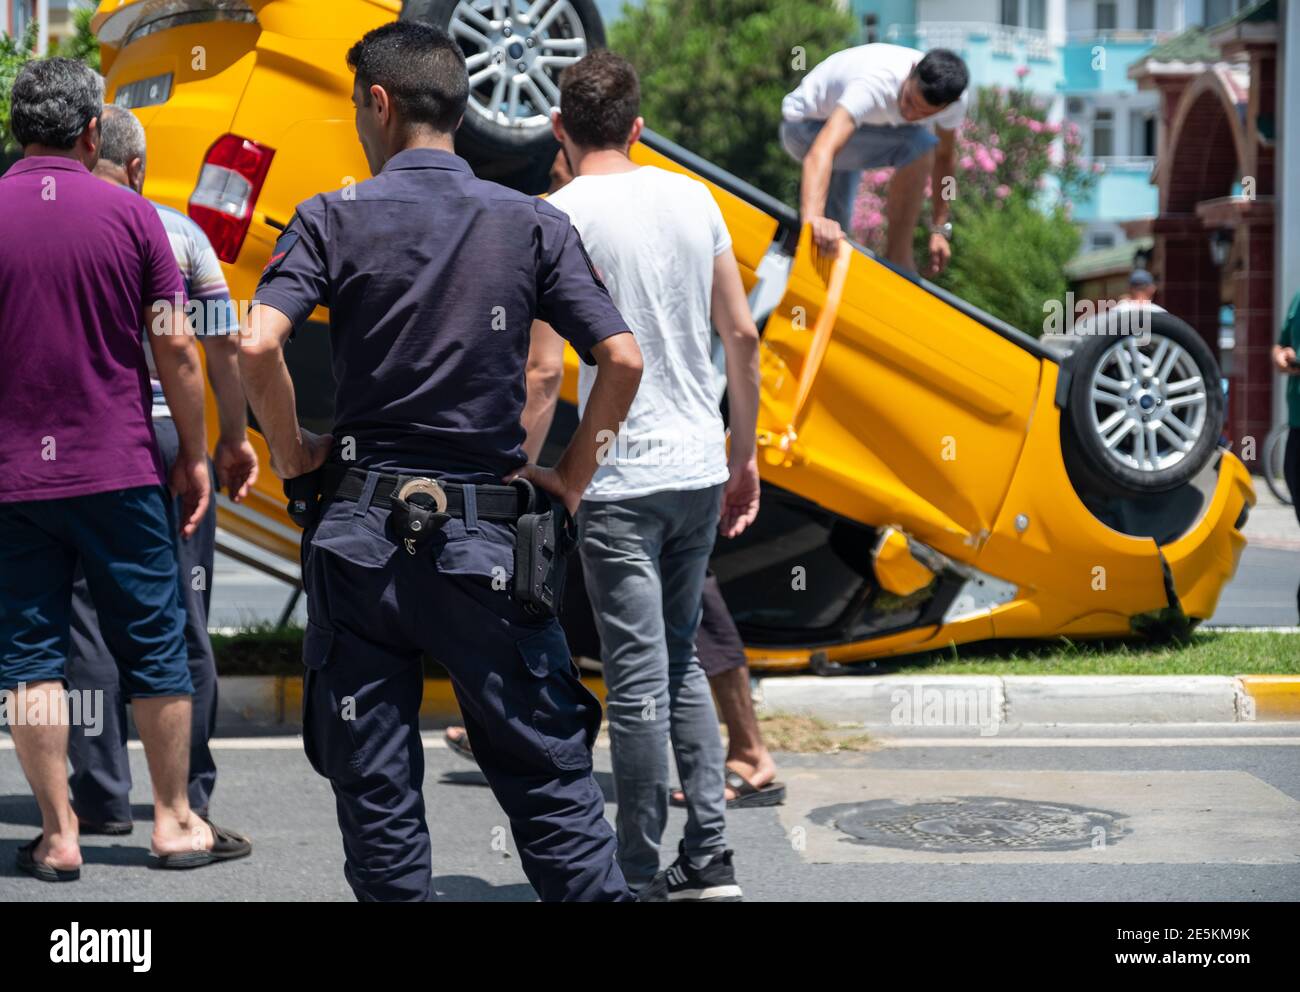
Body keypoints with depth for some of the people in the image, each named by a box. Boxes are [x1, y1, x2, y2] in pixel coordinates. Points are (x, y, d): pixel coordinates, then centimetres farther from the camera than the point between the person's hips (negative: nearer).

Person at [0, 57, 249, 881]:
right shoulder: (132, 216, -3)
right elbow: (177, 350, -3)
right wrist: (193, 454, 7)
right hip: (120, 471, 0)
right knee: (154, 648, 10)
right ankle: (175, 821, 17)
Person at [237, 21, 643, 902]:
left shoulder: (335, 219, -1)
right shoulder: (533, 224, 4)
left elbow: (256, 346, -15)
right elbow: (623, 360, -5)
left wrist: (293, 456, 0)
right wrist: (572, 479, 6)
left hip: (360, 531, -1)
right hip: (485, 537, 1)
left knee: (373, 781, 8)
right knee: (548, 773, 8)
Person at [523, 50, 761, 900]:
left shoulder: (562, 216, -9)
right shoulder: (693, 198, 7)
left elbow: (544, 372, -13)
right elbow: (743, 335, 9)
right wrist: (744, 455, 18)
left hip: (620, 480, -5)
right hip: (700, 470, 5)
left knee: (638, 682, 0)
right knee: (682, 663, 17)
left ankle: (641, 877, 8)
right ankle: (709, 856, 17)